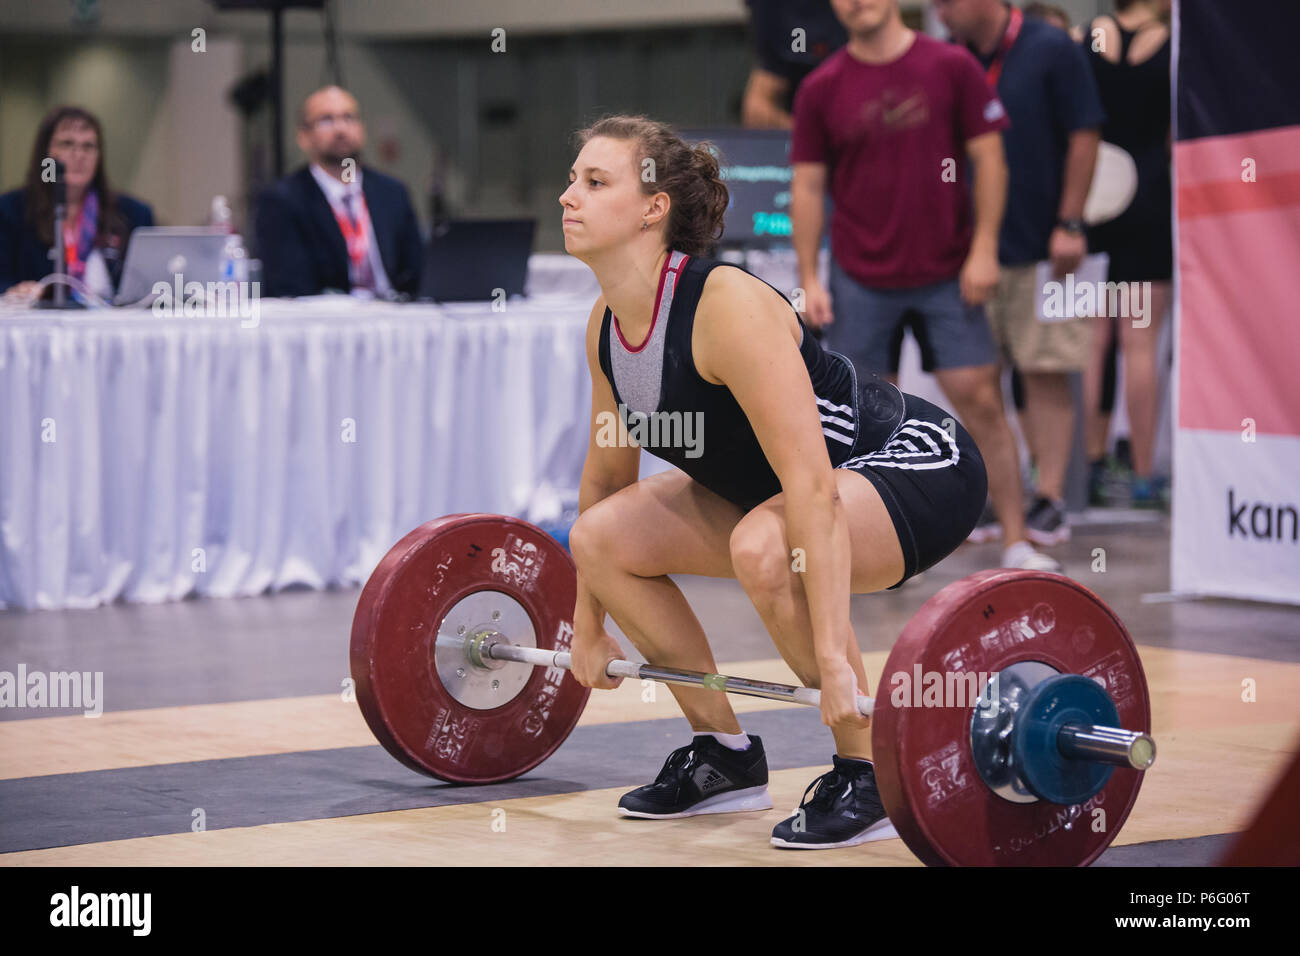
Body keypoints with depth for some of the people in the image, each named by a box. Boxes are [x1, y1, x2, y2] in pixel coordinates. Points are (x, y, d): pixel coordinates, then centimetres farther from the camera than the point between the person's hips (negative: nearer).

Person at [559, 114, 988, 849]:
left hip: (919, 467, -9)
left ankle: (866, 776, -17)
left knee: (763, 547, -37)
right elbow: (607, 473, 9)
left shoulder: (728, 308, -31)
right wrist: (588, 629, 13)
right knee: (600, 537, -2)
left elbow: (812, 487, -36)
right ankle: (727, 758, 10)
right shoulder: (608, 324, -6)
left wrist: (833, 659, -40)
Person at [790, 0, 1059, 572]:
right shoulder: (821, 90, 2)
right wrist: (808, 279, 0)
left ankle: (1015, 542, 3)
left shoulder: (952, 67, -1)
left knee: (981, 402, -3)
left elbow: (988, 159, 0)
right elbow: (807, 187, 5)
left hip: (946, 276, -1)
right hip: (861, 282, 1)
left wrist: (984, 250, -7)